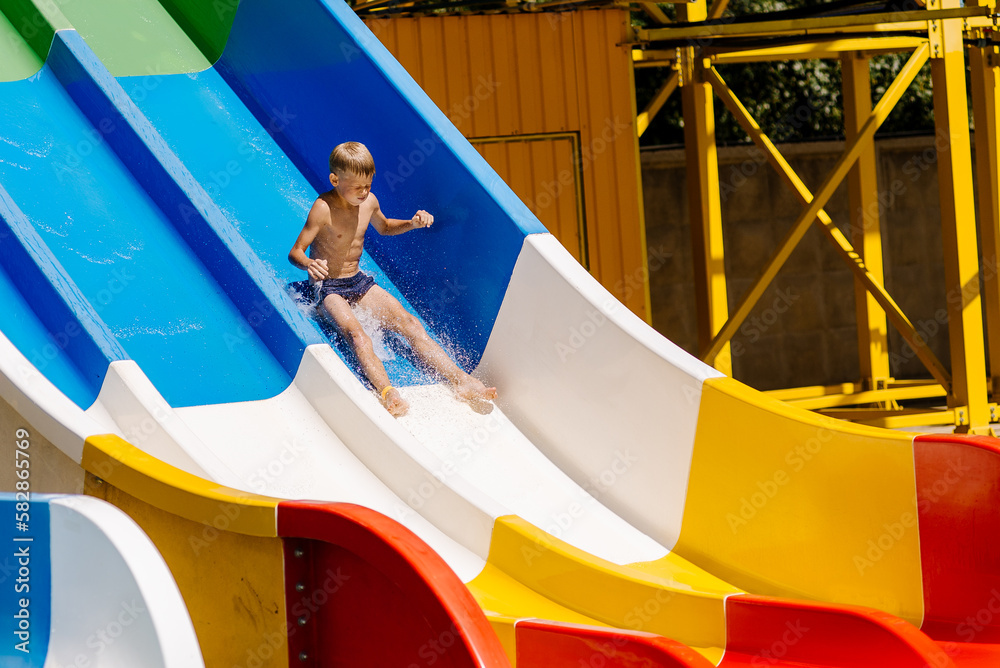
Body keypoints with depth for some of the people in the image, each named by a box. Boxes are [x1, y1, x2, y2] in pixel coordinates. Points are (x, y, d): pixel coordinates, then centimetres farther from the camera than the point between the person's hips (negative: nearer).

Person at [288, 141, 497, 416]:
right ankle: (387, 393, -58)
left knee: (407, 322, -13)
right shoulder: (324, 208, -18)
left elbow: (383, 227, 25)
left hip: (359, 281, 6)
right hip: (328, 287, -6)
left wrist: (412, 224, 6)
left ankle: (460, 379, -23)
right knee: (355, 334, -34)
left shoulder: (369, 202, 1)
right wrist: (309, 264, -41)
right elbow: (295, 252, -18)